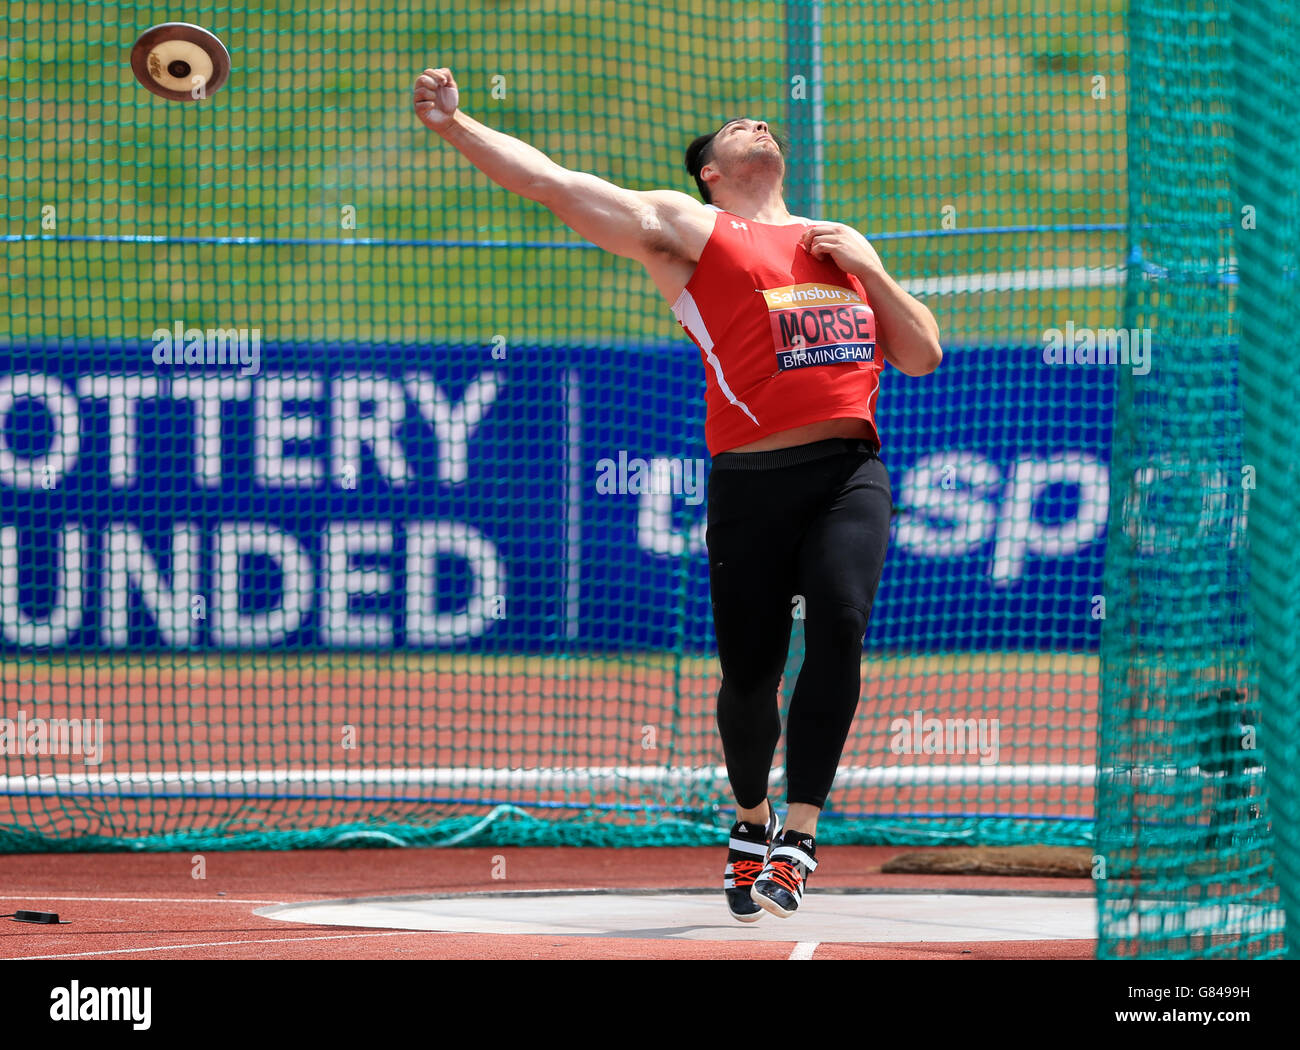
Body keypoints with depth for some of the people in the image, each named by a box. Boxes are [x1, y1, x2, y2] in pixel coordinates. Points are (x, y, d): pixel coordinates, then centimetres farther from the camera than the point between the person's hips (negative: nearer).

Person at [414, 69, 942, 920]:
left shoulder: (840, 243, 24)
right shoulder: (683, 229, 12)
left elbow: (922, 357, 22)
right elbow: (552, 184, 3)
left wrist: (868, 267, 8)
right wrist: (453, 126, -6)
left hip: (851, 473, 2)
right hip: (751, 481, -2)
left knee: (838, 626, -21)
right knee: (750, 671, 0)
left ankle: (799, 834, -18)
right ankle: (752, 822, 29)